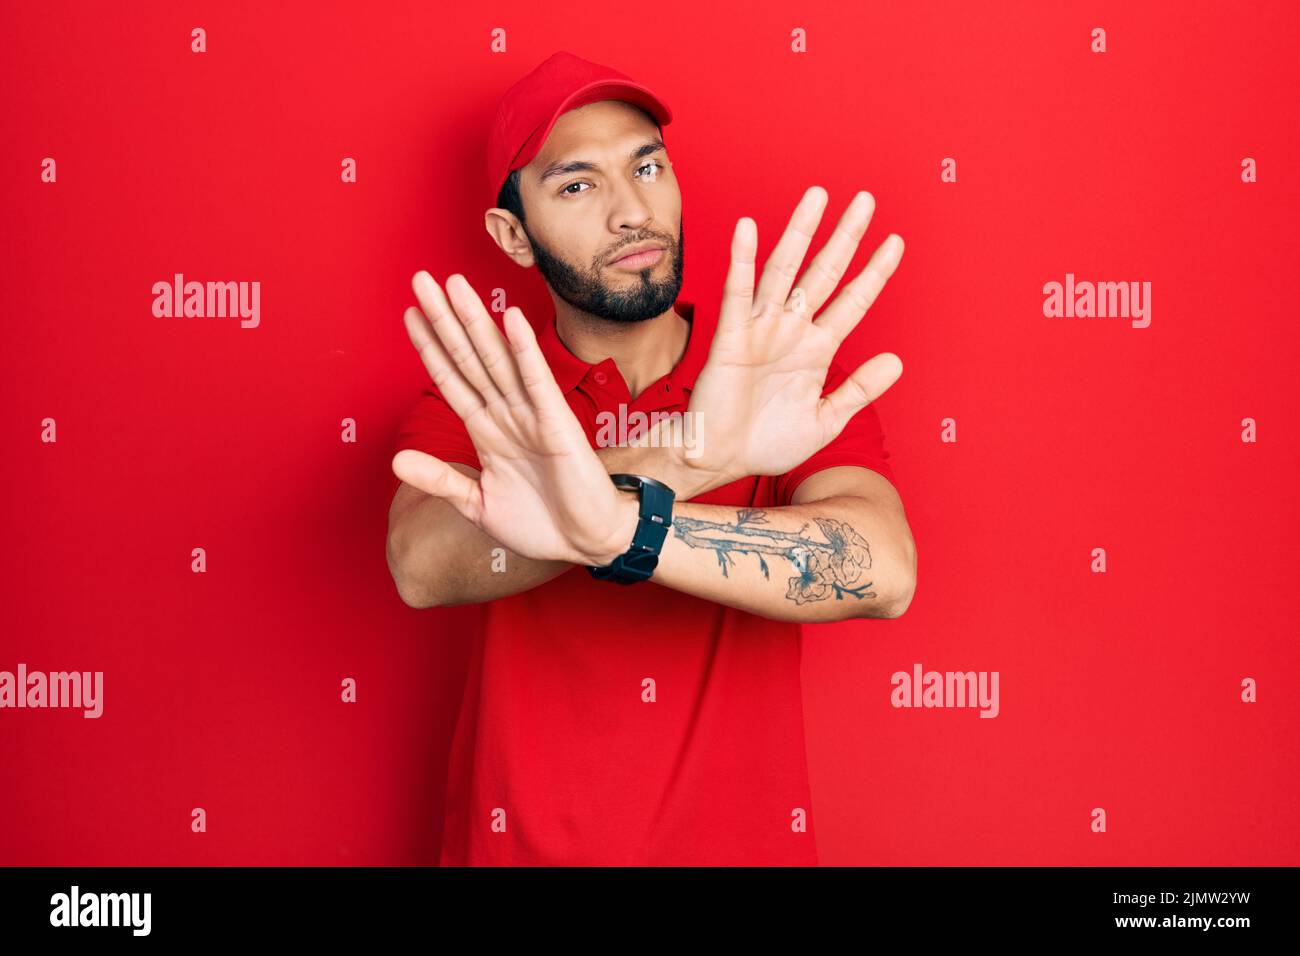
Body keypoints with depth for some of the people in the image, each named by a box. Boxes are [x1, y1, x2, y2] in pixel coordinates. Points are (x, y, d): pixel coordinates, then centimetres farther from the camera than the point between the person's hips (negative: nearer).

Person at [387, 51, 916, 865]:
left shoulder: (800, 390, -6)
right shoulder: (471, 408, -6)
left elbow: (884, 569, -26)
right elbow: (423, 566, -27)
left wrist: (615, 525, -40)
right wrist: (691, 454, -40)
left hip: (746, 838, 0)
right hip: (527, 841, 0)